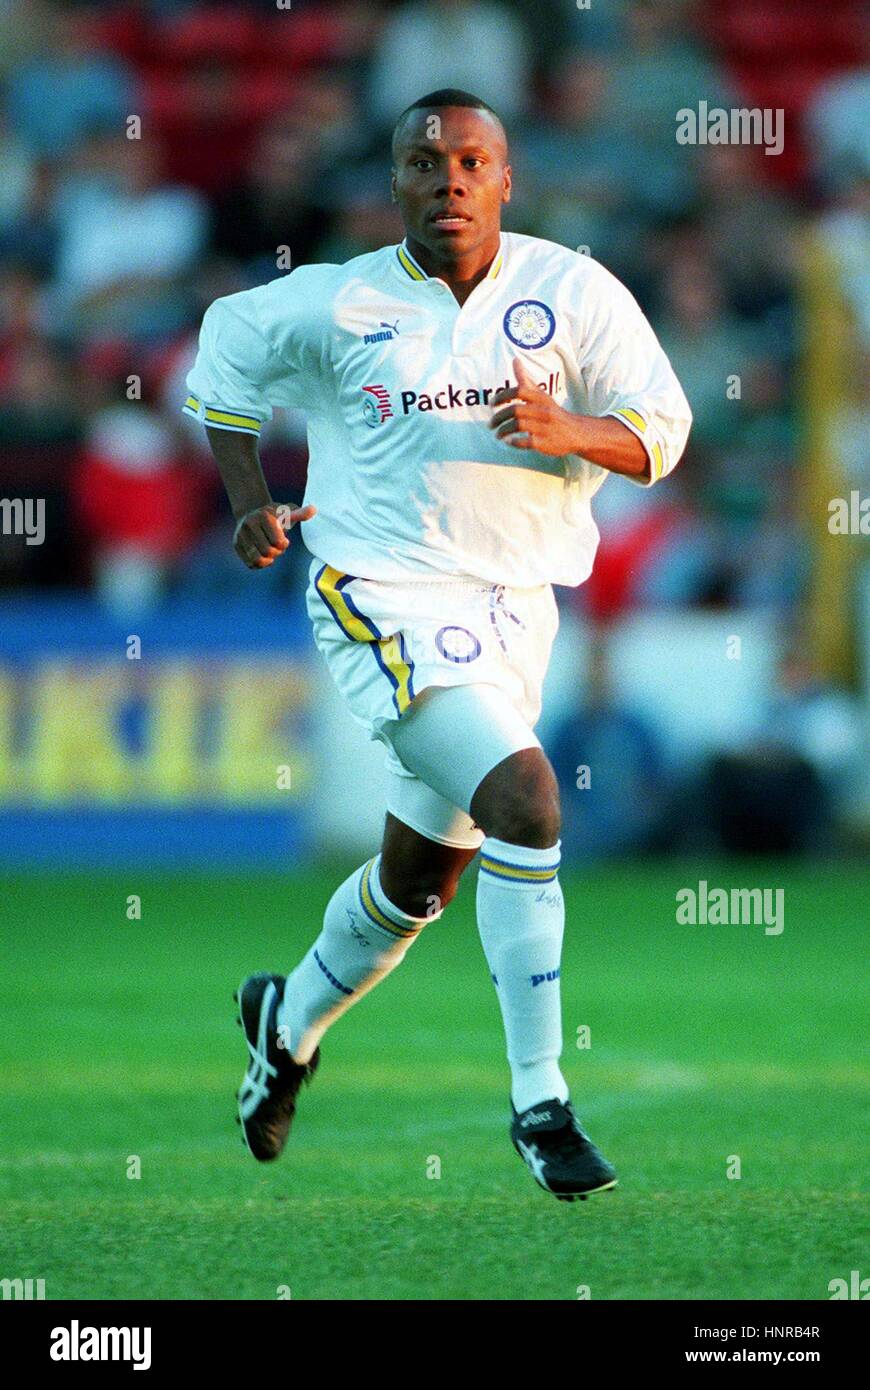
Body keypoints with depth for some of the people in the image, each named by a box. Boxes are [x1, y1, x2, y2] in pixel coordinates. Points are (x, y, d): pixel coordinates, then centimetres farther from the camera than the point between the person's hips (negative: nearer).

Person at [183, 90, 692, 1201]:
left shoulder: (574, 294, -2)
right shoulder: (336, 305, -4)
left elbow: (660, 429, 0)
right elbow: (225, 347, 15)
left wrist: (566, 430, -20)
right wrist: (248, 504, 6)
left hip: (514, 606, 4)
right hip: (383, 598, -4)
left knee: (420, 882, 17)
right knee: (523, 801, -26)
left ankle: (289, 1018, 47)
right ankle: (539, 1102, -22)